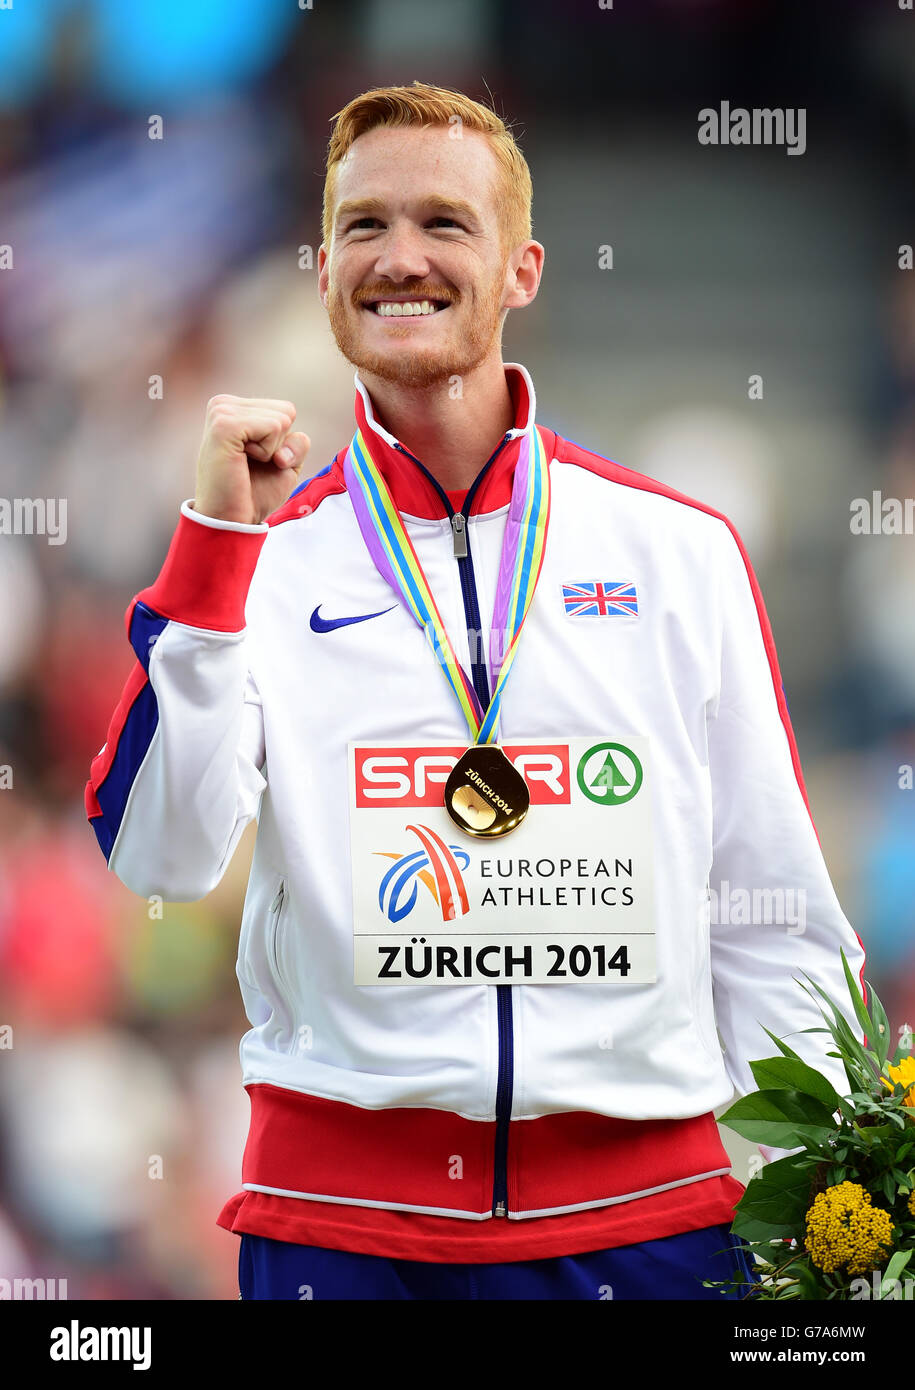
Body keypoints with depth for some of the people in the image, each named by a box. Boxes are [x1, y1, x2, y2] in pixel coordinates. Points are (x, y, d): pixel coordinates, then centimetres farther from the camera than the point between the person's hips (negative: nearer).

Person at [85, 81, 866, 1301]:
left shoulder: (684, 552, 6)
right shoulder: (263, 559, 4)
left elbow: (773, 918, 9)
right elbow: (159, 857, -10)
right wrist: (216, 538, -14)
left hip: (644, 1210, 1)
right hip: (342, 1221, -1)